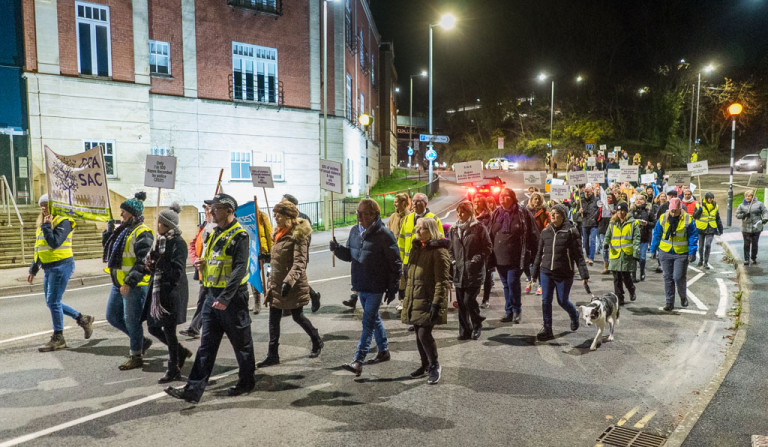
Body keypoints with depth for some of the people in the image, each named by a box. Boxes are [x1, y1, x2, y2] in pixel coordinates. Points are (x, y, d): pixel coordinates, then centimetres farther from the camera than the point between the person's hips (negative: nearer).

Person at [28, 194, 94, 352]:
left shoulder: (63, 222, -10)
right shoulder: (42, 224, 16)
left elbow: (55, 242, -24)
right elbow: (39, 250, 22)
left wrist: (47, 226, -16)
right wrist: (33, 270, 22)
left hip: (61, 266, -9)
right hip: (49, 268, 9)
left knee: (53, 302, -6)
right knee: (52, 302, 11)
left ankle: (58, 338, 4)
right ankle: (83, 319, 24)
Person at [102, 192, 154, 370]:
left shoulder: (142, 233, -16)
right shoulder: (123, 230, 13)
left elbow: (143, 262, -21)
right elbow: (108, 247, 21)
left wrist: (129, 282, -24)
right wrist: (110, 229, 5)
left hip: (134, 286, -10)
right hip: (119, 284, 10)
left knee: (131, 321, 0)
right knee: (113, 317, 16)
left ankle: (136, 356, 16)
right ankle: (141, 341, 30)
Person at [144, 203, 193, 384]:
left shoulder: (178, 243, -14)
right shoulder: (160, 240, 11)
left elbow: (176, 272, -19)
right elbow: (154, 265, 19)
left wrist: (157, 263, -19)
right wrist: (152, 265, -3)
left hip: (172, 292, -9)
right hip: (157, 290, 9)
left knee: (169, 330, 0)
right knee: (152, 327, 12)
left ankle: (173, 370, 15)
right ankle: (181, 352, 31)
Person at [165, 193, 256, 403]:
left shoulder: (239, 235, -14)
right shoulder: (214, 234, 14)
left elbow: (239, 268, -21)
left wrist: (225, 297, -27)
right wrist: (203, 264, 3)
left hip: (232, 298, -8)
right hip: (212, 296, 8)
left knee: (241, 343, 8)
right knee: (206, 345, 7)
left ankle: (247, 382, 25)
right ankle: (193, 390, 9)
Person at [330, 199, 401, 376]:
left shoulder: (384, 234, -15)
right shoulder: (354, 231, 6)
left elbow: (395, 263, -11)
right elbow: (349, 255, 15)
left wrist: (392, 288, -11)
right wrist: (337, 248, -7)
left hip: (376, 287, -7)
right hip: (360, 285, 7)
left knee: (368, 322, -6)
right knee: (374, 318, 19)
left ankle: (358, 360, -5)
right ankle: (384, 351, 35)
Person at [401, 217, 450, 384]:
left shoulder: (438, 252, -13)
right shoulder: (416, 248, 13)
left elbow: (442, 281, -16)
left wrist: (436, 304, -21)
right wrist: (407, 298, 19)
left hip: (428, 300, -8)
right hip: (414, 300, 8)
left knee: (424, 334, -11)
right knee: (418, 334, 13)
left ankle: (434, 366, 9)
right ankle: (425, 365, 28)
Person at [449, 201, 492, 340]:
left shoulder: (479, 228, -3)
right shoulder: (453, 229, 12)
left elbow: (488, 248, -1)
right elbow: (450, 248, 21)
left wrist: (478, 259, -11)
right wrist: (452, 261, 7)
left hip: (474, 272, -5)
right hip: (458, 272, 5)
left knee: (469, 300, -10)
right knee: (461, 303, 7)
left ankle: (477, 325, 14)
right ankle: (465, 331, 18)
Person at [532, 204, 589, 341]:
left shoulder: (571, 232, -7)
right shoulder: (546, 232, 6)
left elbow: (579, 255, -7)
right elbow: (539, 253, 13)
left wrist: (584, 275, -10)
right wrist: (535, 272, 15)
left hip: (564, 274, -4)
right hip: (546, 273, 4)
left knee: (563, 301, 8)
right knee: (546, 301, 1)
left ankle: (574, 315, 41)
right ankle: (547, 329, 11)